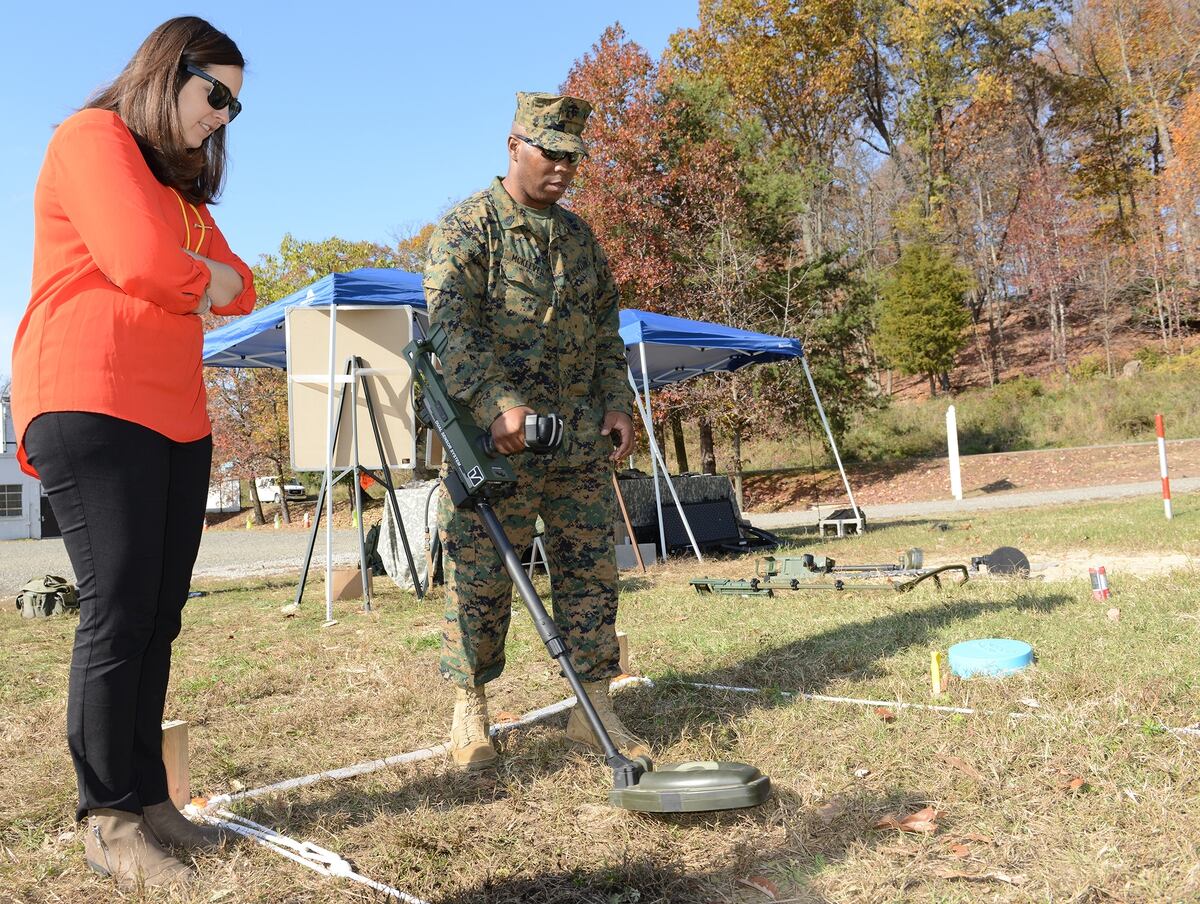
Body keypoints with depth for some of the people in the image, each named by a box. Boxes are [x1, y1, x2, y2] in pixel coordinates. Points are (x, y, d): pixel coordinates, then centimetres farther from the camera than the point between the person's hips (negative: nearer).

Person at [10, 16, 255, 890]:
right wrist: (204, 273, 4)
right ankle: (109, 820, 1)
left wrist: (202, 279, -2)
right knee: (119, 610, -9)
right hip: (93, 407, -8)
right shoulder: (93, 139, -1)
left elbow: (240, 289, 19)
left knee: (159, 617, 5)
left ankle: (148, 797, 13)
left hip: (177, 417, 8)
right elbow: (143, 263, -16)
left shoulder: (181, 184, 26)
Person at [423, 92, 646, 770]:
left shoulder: (580, 236, 17)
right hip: (495, 437, -6)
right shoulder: (468, 228, -3)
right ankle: (470, 713, 16)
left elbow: (606, 332, 20)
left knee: (592, 570, 6)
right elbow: (452, 326, -16)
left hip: (581, 440, 6)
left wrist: (617, 403, 7)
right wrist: (499, 405, -28)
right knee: (481, 576, 0)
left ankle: (595, 711, 17)